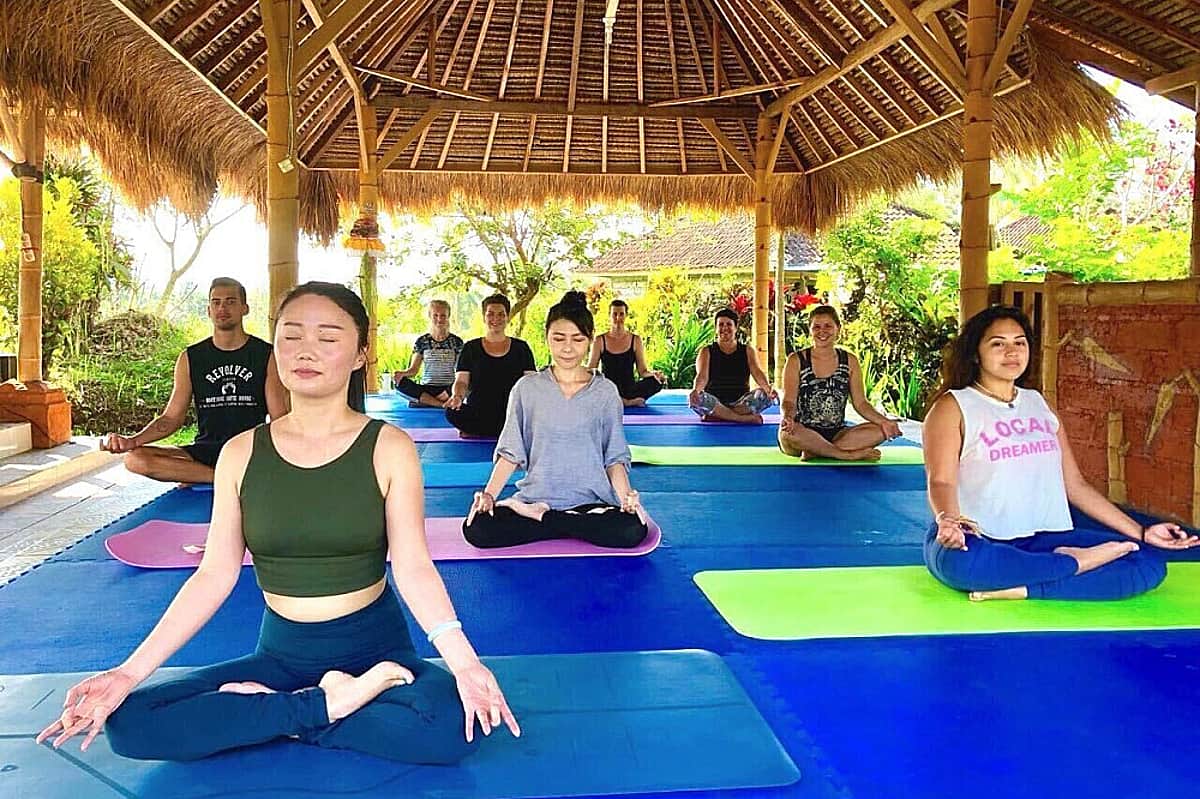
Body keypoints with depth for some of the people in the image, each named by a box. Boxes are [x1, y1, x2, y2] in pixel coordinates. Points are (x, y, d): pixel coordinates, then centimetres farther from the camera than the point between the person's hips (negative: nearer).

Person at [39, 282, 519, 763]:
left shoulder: (388, 449, -9)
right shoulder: (241, 454, -1)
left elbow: (412, 567, -15)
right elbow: (215, 575, -2)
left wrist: (463, 661, -29)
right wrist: (131, 672, -10)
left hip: (374, 647, -2)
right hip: (281, 653, 2)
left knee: (451, 727, -33)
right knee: (129, 723, -17)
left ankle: (274, 712, -11)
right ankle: (324, 704, -12)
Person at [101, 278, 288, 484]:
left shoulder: (267, 356, 3)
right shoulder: (190, 359, 10)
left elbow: (280, 419, -2)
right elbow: (172, 418, 10)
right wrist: (132, 440, -8)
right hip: (206, 450, 3)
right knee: (135, 459, -23)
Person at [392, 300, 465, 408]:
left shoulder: (456, 342, 6)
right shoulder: (422, 341, 7)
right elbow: (413, 369, 6)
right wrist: (402, 373, -18)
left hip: (449, 389, -1)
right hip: (426, 389, 1)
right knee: (400, 383, -28)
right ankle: (443, 404, -27)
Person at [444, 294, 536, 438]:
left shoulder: (521, 348, 12)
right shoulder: (471, 348, 12)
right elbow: (461, 381, 5)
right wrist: (457, 395, -19)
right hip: (476, 414, 0)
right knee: (452, 413, -31)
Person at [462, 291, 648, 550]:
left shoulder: (605, 391, 5)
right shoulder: (527, 388, 6)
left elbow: (615, 457, 6)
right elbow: (510, 452, 6)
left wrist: (626, 496, -12)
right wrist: (489, 494, -9)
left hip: (591, 500, 1)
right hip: (536, 496, 0)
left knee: (632, 531, -32)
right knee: (476, 529, -27)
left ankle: (541, 519, -10)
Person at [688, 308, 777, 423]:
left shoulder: (747, 351, 10)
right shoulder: (706, 352, 5)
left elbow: (757, 373, -7)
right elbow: (702, 376, -12)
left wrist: (768, 388, -30)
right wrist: (695, 390, -36)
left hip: (741, 403, 1)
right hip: (714, 403, -1)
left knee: (764, 395, -26)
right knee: (695, 399, -33)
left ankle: (717, 415, -27)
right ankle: (746, 418, -31)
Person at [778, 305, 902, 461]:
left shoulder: (850, 362, 9)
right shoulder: (796, 361, 0)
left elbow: (860, 402, 7)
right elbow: (789, 401, -7)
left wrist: (883, 421, -11)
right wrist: (788, 417, -31)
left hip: (836, 434, 4)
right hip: (803, 435, -3)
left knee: (881, 430, -18)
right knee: (788, 431, -37)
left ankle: (816, 451, -22)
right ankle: (849, 454, -23)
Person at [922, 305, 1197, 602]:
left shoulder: (1038, 404, 20)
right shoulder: (953, 407, 2)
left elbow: (1075, 484, 19)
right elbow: (941, 481, -11)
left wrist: (1141, 532, 12)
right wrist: (948, 519, -34)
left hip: (1045, 540, 6)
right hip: (979, 541, -5)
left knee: (1149, 561, -14)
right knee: (961, 560, -41)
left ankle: (1021, 590, -21)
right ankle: (1076, 562, -20)